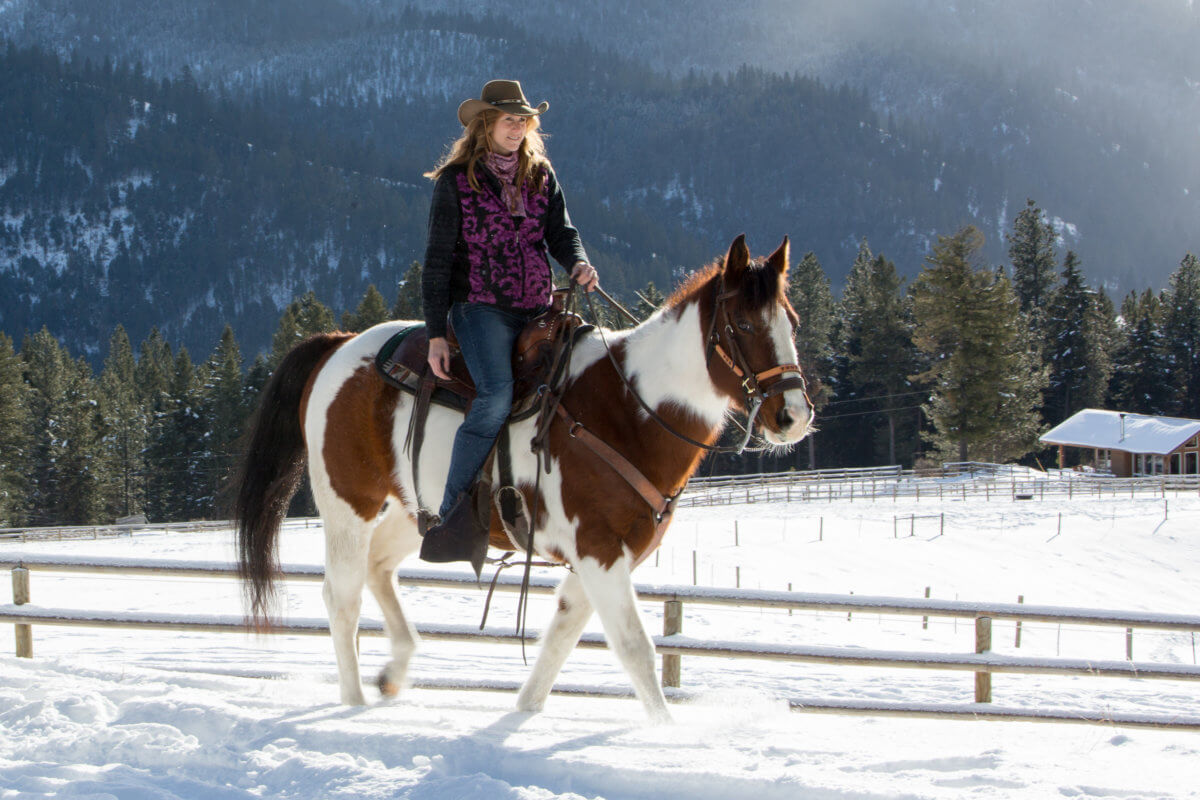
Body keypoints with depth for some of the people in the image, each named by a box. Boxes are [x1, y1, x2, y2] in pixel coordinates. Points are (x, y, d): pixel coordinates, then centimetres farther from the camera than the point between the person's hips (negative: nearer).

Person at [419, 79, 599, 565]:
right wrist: (436, 333, -6)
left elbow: (560, 232, 9)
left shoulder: (541, 176, 14)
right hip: (480, 306, -5)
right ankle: (451, 515, -25)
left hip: (538, 308, 5)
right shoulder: (456, 181, 1)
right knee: (497, 394, -29)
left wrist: (579, 264, -16)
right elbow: (439, 258, 0)